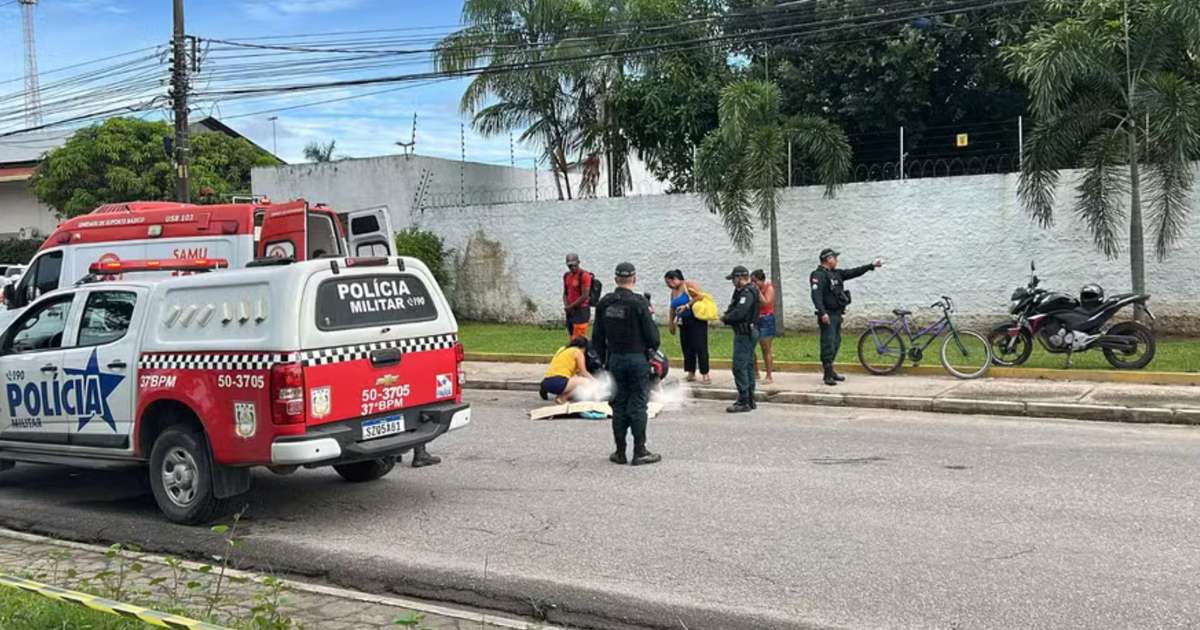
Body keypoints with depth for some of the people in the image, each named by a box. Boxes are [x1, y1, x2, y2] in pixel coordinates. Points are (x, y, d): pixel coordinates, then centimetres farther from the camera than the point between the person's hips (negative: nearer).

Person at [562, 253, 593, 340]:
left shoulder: (584, 275, -13)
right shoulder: (566, 276, 12)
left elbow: (584, 296, -16)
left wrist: (570, 306, -12)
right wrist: (566, 306, -1)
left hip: (581, 310, -8)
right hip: (570, 312, 8)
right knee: (572, 338, 10)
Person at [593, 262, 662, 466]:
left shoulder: (604, 303, 2)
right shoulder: (639, 303, -13)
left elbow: (598, 337, 7)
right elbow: (652, 335, -11)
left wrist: (604, 358, 17)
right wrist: (653, 349, 10)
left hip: (614, 359, 4)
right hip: (637, 359, -4)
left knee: (618, 405, 9)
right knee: (638, 406, 2)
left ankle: (620, 452, 13)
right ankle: (639, 452, 5)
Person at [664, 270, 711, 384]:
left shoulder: (688, 285, -9)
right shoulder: (673, 292, 15)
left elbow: (700, 296, -18)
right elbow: (673, 308, 23)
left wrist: (686, 305, -19)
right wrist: (671, 323, 23)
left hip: (696, 320, -8)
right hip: (683, 322, 8)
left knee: (700, 346, -9)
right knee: (687, 347, 4)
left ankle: (705, 374, -8)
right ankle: (691, 373, 10)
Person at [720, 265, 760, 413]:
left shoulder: (747, 293, -18)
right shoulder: (741, 291, 16)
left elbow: (739, 313, -27)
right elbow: (734, 308, 16)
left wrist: (725, 318, -11)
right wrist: (727, 315, -3)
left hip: (744, 333, -11)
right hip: (748, 332, 11)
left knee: (739, 367, -10)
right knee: (748, 366, 14)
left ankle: (744, 402, -8)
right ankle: (750, 400, 21)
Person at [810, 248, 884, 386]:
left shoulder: (836, 274, 16)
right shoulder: (819, 275, -12)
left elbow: (853, 272, 22)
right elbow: (816, 295, -22)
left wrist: (871, 266, 21)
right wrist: (822, 313, -30)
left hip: (837, 314, 10)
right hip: (828, 316, -10)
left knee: (835, 343, 14)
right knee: (828, 344, -10)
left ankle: (830, 371, 23)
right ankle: (828, 375, -8)